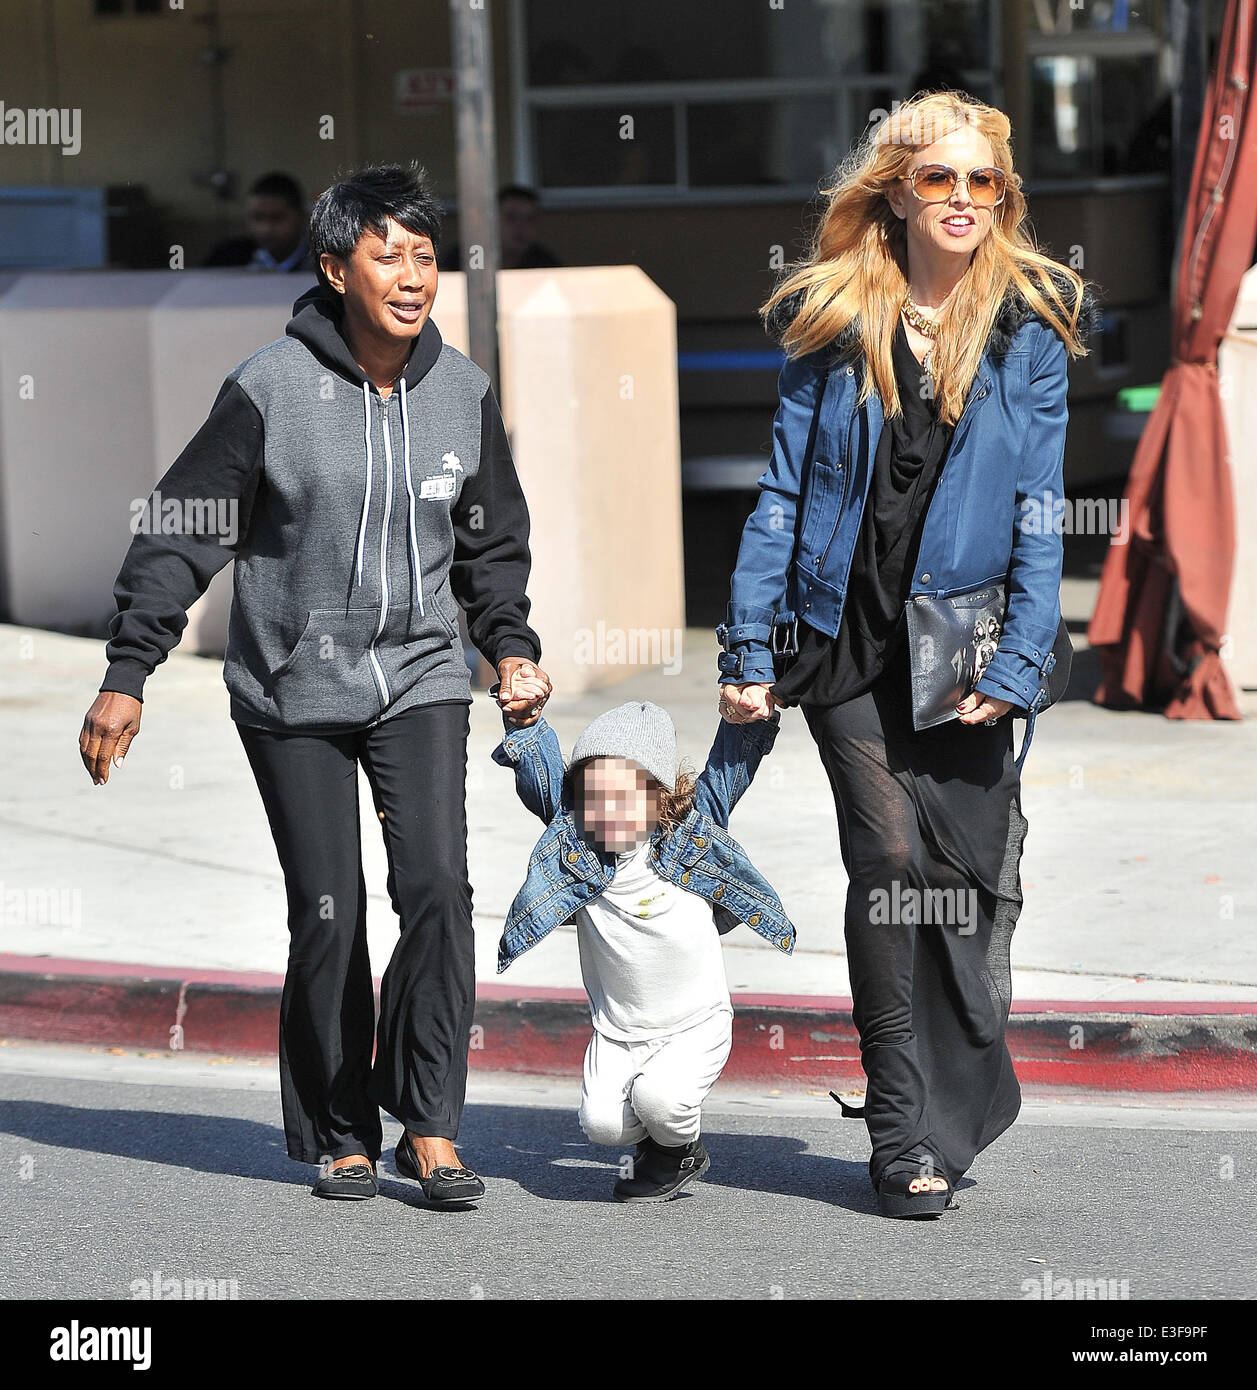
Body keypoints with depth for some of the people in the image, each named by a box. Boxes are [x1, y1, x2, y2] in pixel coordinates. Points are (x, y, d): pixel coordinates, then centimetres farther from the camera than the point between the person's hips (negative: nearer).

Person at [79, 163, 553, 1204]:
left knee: (437, 885, -15)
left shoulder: (463, 392, 1)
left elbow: (491, 540, 17)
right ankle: (341, 1139, 14)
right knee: (327, 918, -1)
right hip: (294, 690, -2)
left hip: (420, 679, 2)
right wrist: (127, 676, -7)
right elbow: (182, 533, -4)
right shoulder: (271, 388, -10)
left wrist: (511, 647, 5)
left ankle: (430, 1126, -7)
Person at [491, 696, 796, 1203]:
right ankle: (652, 1139, 17)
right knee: (602, 1122, -19)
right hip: (616, 1034, 2)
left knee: (657, 1098, -27)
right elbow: (536, 764, -3)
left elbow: (731, 762, -4)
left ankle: (681, 1151, 9)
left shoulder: (694, 831, -8)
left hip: (695, 1026, -2)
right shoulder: (573, 844, -6)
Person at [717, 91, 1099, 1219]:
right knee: (891, 858, -8)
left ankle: (951, 1115, 15)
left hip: (969, 641, 0)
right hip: (849, 639, 0)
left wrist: (1018, 663, -9)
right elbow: (785, 490, 5)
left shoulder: (1031, 330, 2)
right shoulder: (831, 324, 3)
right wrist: (749, 650, 0)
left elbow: (1040, 513, 0)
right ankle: (905, 1130, -2)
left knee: (971, 870, 0)